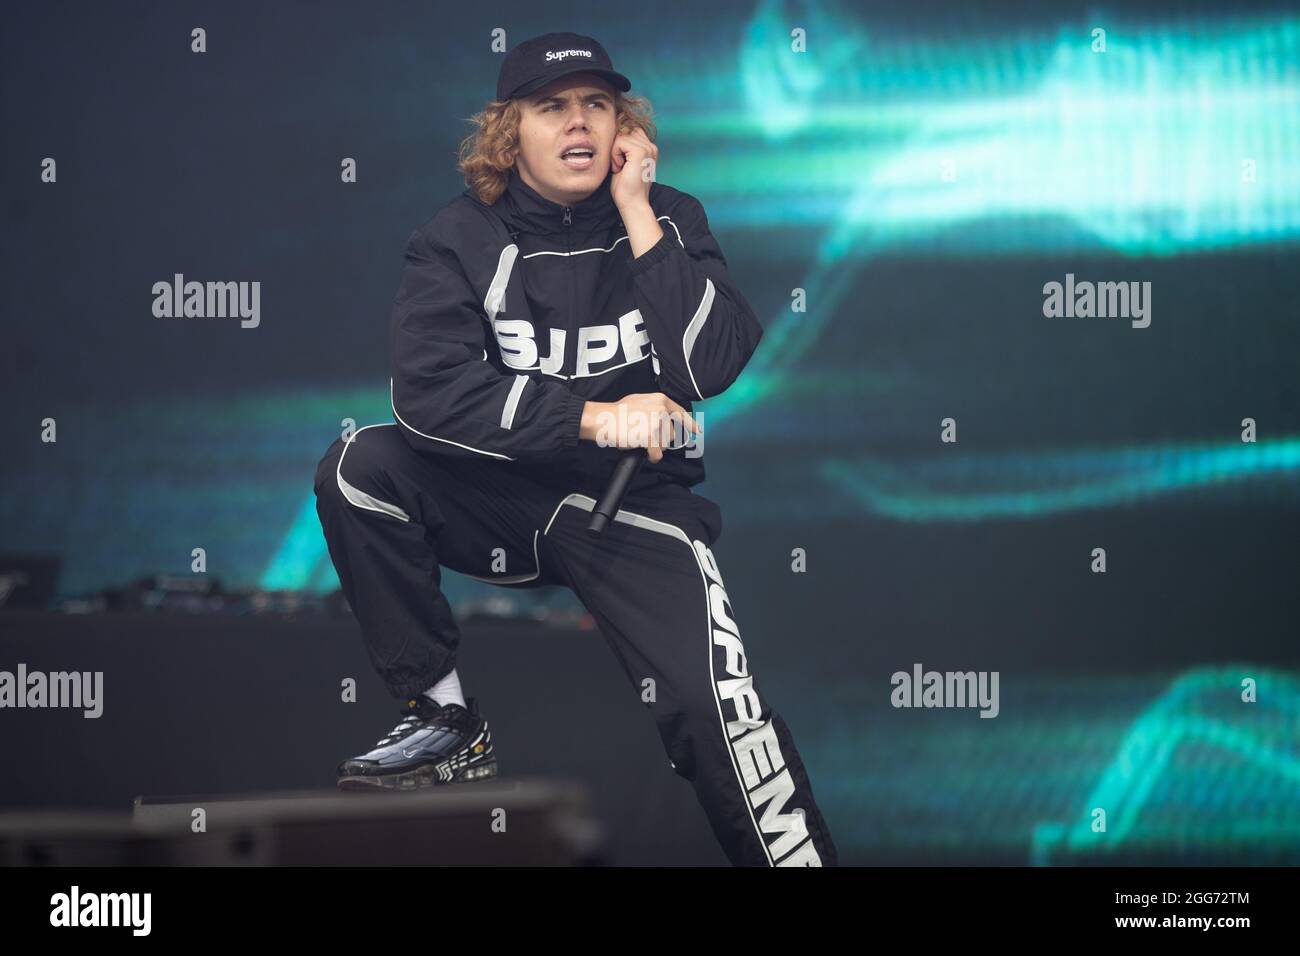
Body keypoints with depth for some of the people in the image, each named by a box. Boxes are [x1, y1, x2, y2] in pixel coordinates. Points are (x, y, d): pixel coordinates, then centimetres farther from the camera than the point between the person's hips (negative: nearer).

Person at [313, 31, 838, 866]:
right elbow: (427, 389, -19)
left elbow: (719, 368, -17)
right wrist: (593, 418, -25)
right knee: (359, 468, -23)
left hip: (639, 506, -2)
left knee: (710, 697, -27)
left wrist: (637, 216, -18)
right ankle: (446, 720, -11)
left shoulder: (667, 220, -1)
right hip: (501, 501, 2)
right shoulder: (462, 238, -3)